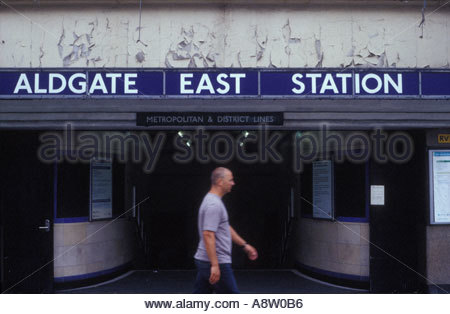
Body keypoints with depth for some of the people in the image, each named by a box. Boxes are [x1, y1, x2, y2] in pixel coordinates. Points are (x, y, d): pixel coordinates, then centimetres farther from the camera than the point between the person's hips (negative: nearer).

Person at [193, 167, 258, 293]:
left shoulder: (213, 201, 14)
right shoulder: (214, 204, -20)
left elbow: (226, 228, 24)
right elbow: (208, 235, -27)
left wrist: (244, 245, 26)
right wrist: (215, 265, -28)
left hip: (204, 261, 10)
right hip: (217, 263, -10)